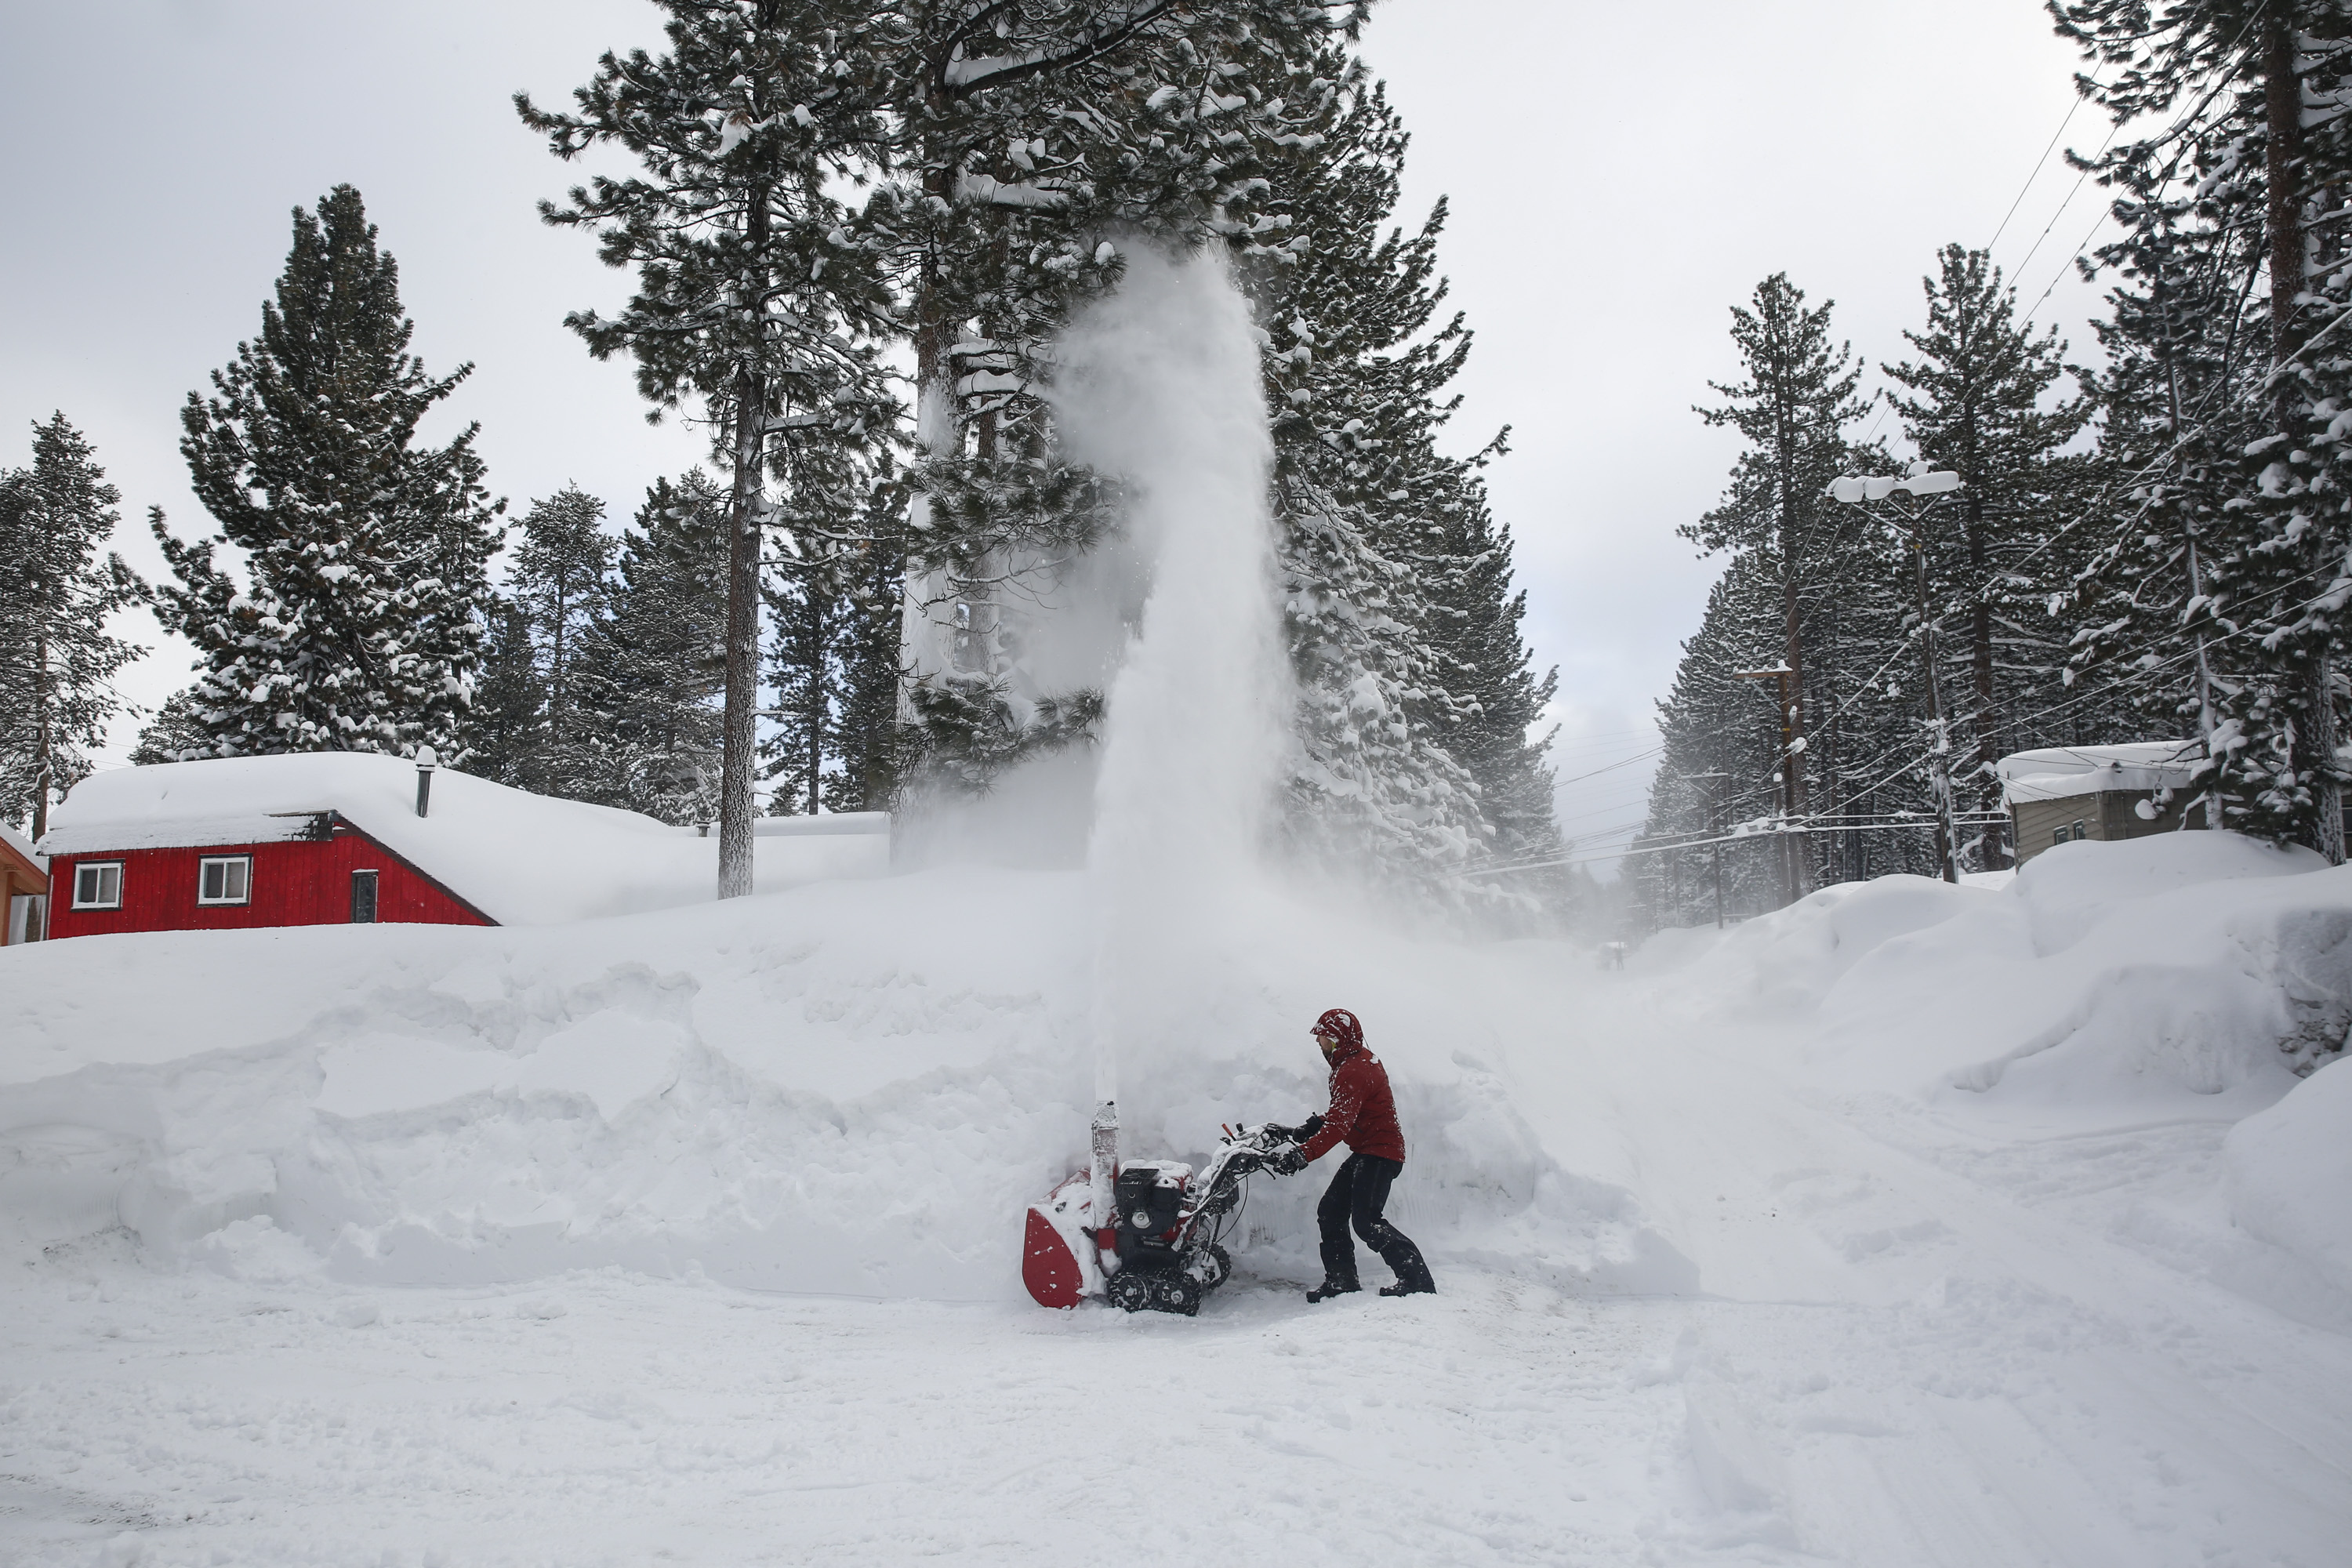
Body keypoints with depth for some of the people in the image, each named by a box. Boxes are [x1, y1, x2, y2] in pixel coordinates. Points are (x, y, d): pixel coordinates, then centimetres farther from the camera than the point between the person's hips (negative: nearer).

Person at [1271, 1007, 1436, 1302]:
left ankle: (1418, 1279, -9)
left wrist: (1303, 1154, -35)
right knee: (1330, 1213, 9)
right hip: (1365, 1153, 11)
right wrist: (1305, 1131, 10)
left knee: (1366, 1222, -15)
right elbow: (1340, 1115, 20)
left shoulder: (1353, 1072, -20)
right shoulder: (1360, 1061, 14)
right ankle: (1341, 1280, 14)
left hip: (1380, 1153, -11)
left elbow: (1339, 1125, -30)